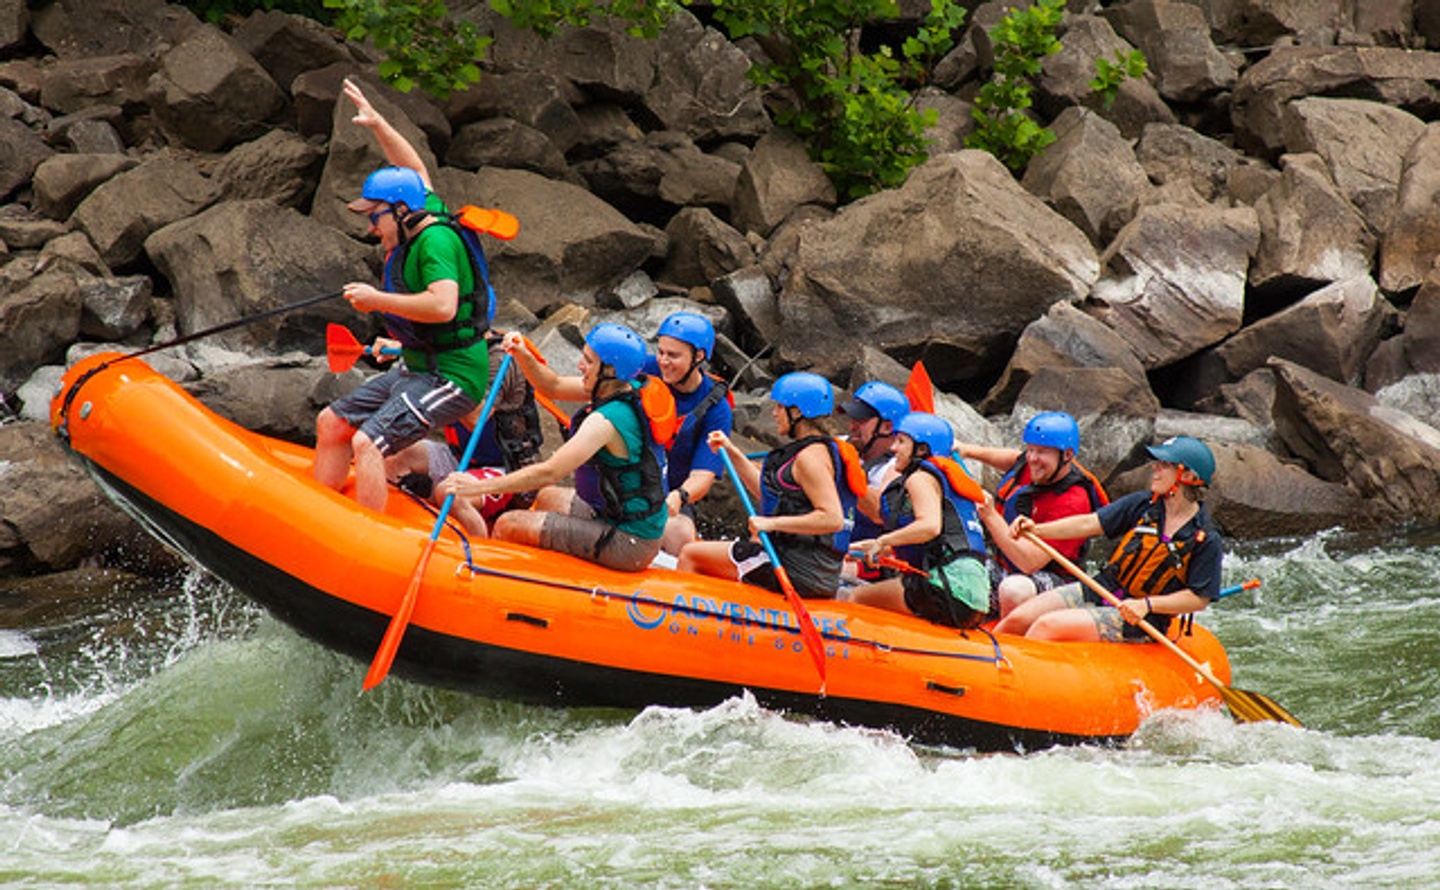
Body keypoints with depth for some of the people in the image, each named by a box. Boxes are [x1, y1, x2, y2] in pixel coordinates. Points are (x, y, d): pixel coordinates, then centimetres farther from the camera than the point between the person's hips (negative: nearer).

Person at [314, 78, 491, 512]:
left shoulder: (436, 241, -20)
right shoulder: (425, 215, 8)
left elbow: (443, 305, -33)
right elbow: (414, 171, 27)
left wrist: (378, 300, -25)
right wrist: (376, 123, 28)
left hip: (452, 378, -11)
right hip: (415, 369, 11)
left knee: (367, 444, -25)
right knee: (332, 423, 13)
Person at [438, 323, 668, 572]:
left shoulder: (606, 421, -27)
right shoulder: (630, 390, 1)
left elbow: (549, 473, -30)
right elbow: (554, 387, 13)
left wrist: (481, 487, -26)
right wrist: (523, 356, -3)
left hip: (628, 543, -10)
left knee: (508, 526, -7)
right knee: (547, 498, 33)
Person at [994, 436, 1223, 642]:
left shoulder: (1207, 540, -10)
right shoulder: (1142, 504, 4)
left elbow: (1199, 598, -10)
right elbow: (1090, 524, 1)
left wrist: (1147, 605, -21)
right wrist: (1036, 529, -12)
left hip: (1135, 623, -5)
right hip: (1097, 592, 6)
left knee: (1047, 626, -23)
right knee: (1016, 620, -10)